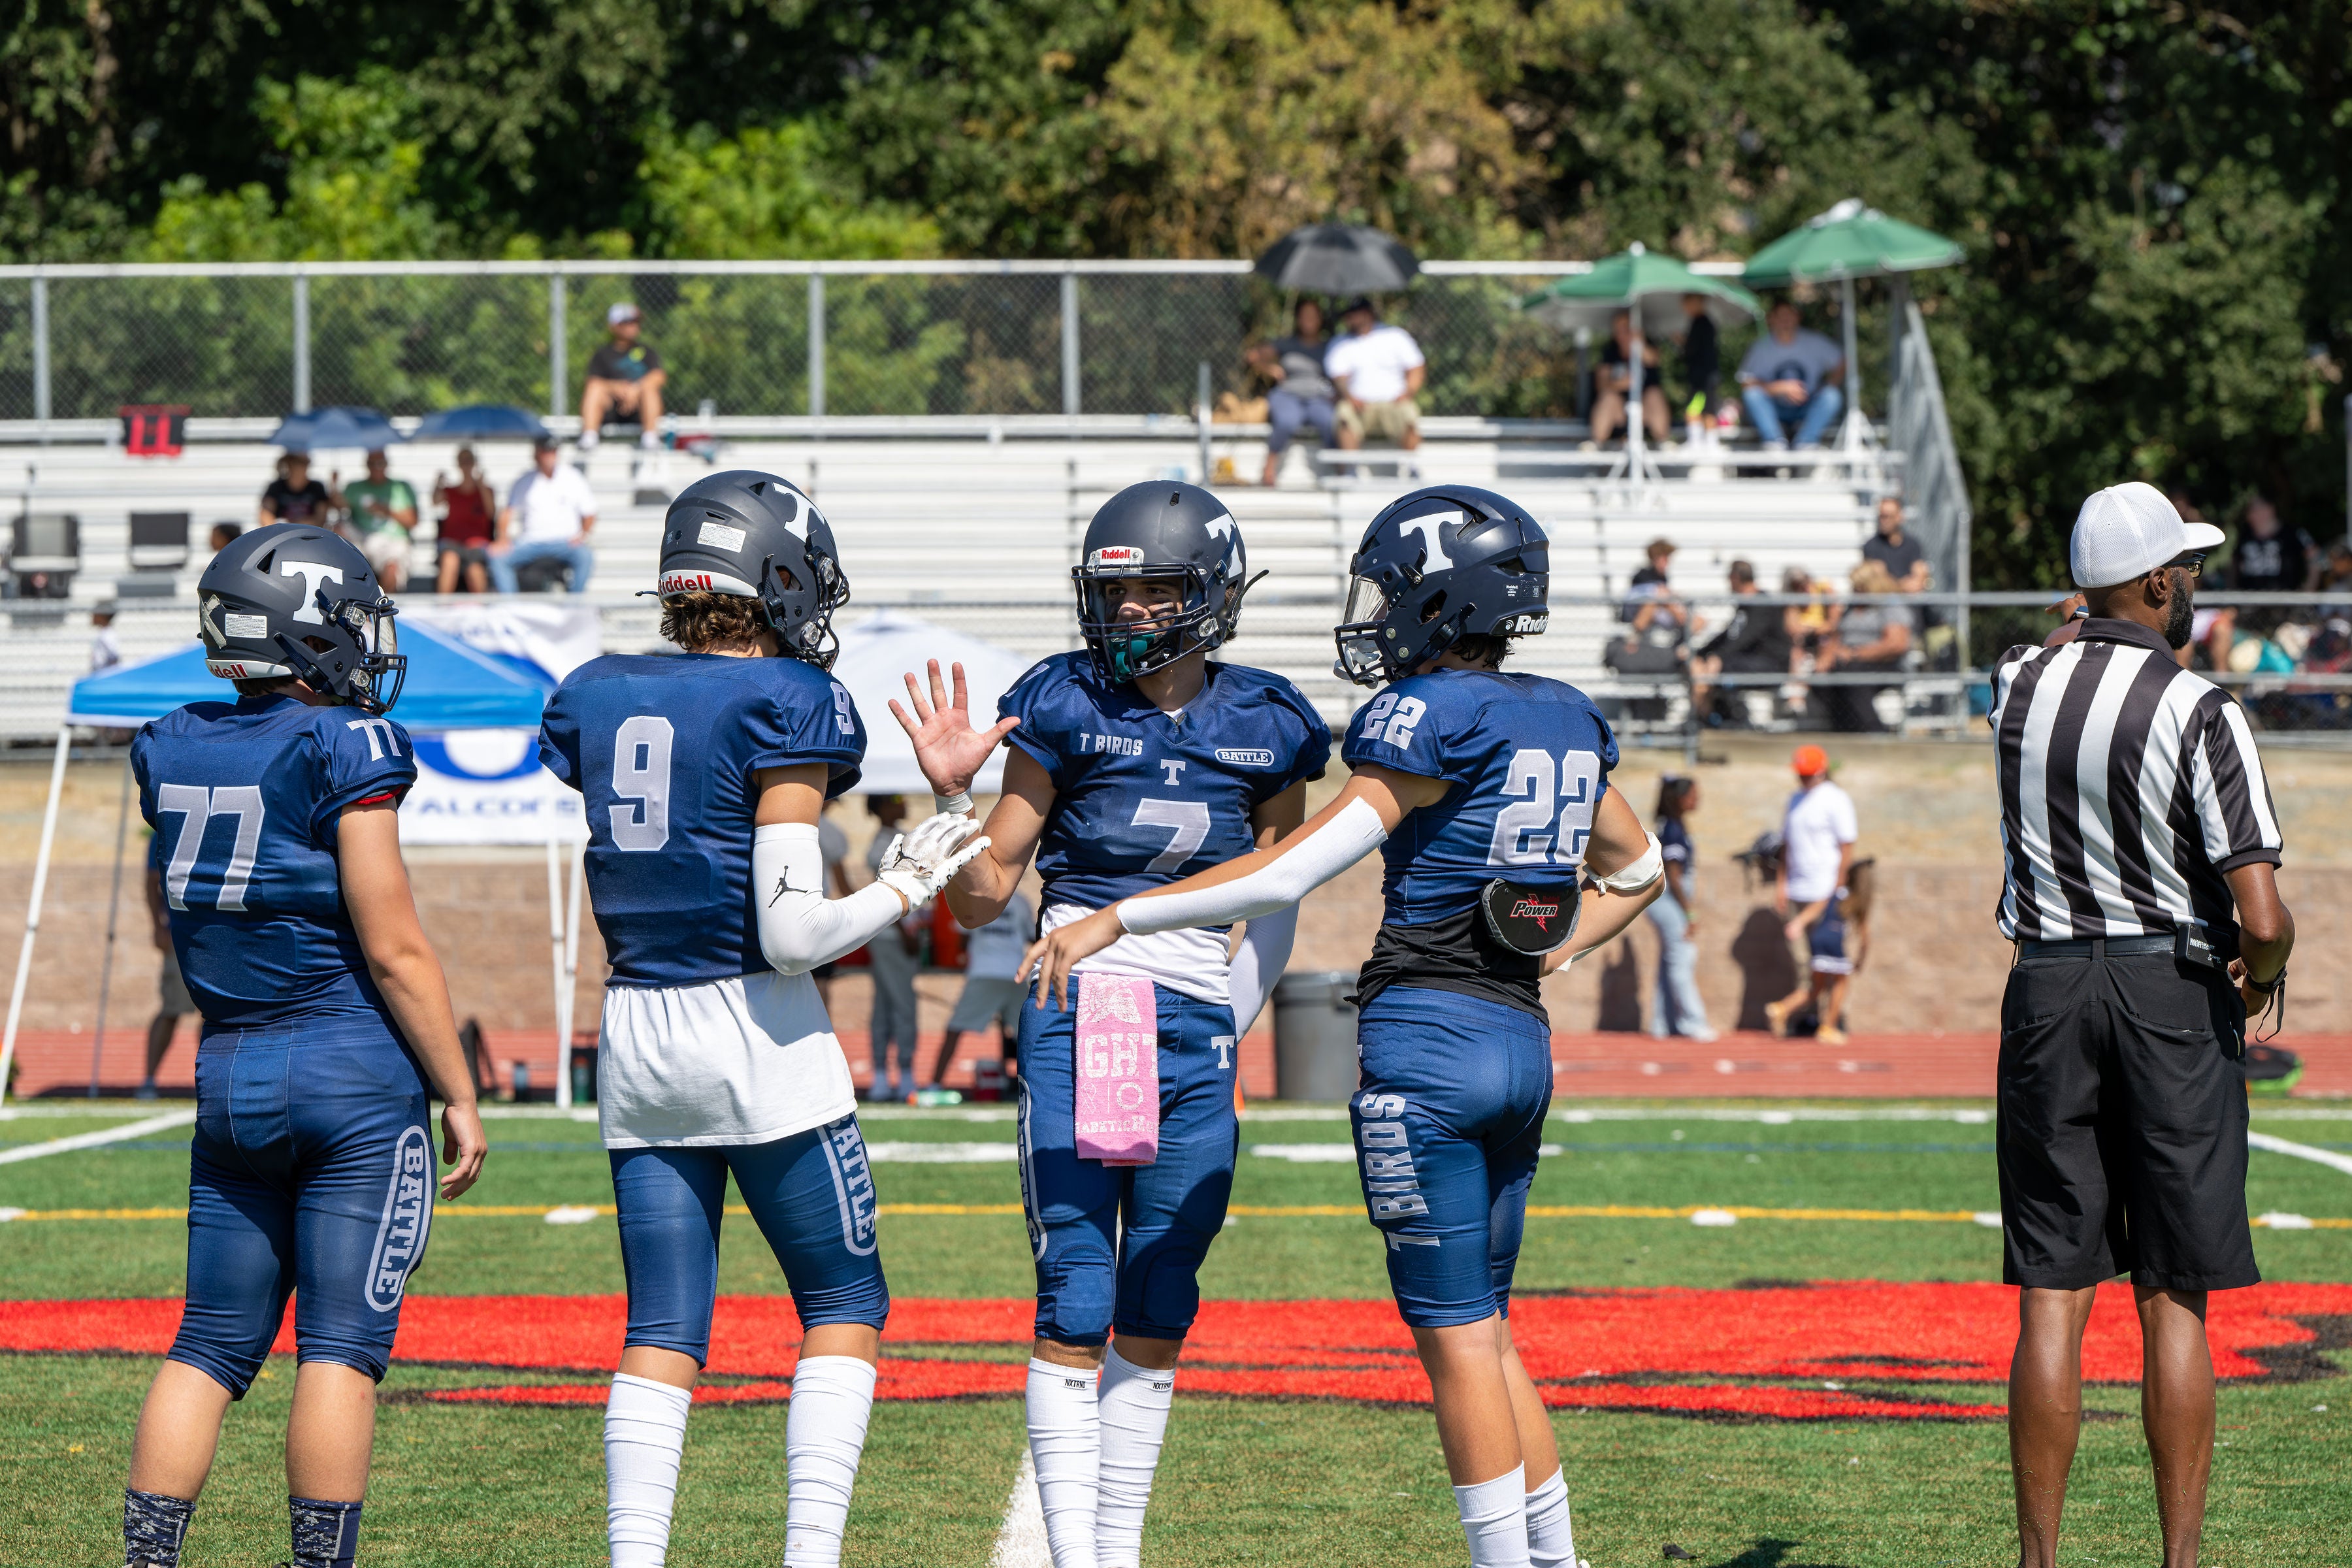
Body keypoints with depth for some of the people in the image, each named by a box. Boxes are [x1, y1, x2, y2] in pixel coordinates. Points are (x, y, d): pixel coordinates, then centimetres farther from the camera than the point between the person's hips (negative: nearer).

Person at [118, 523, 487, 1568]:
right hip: (355, 1076, -6)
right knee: (342, 1346, -3)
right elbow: (394, 949, -12)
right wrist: (459, 1095, -6)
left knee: (211, 1346, 10)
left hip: (228, 1078, 6)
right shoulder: (344, 750, -12)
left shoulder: (173, 754, 6)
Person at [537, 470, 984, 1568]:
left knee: (662, 1329, 8)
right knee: (844, 1307, 7)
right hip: (758, 1037, -5)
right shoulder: (786, 705, -11)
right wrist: (906, 889, 0)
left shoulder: (595, 699, 7)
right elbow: (790, 933, -15)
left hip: (635, 1033, 5)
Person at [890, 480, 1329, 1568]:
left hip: (1196, 1034, 3)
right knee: (1075, 1305, -7)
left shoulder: (1265, 729, 5)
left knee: (1157, 1313, 6)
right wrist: (951, 794, -13)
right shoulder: (1064, 710, -1)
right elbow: (982, 898, 3)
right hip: (1075, 1025, -2)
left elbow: (1277, 904, 17)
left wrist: (1234, 1021, 4)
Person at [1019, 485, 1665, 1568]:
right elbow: (1636, 871, 26)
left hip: (1429, 1037, -8)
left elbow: (1294, 870, -17)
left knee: (1456, 1337, -2)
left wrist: (1117, 920, -14)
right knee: (1483, 1329, 16)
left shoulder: (1436, 716, -12)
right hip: (1524, 1041, 8)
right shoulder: (1567, 723, 12)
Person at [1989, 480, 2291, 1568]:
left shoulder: (2019, 692, 0)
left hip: (2049, 991, 3)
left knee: (2052, 1303, 4)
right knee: (2174, 1306, 4)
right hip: (2175, 997, -3)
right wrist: (2263, 971, 4)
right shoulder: (2200, 714, -12)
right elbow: (2262, 918, -16)